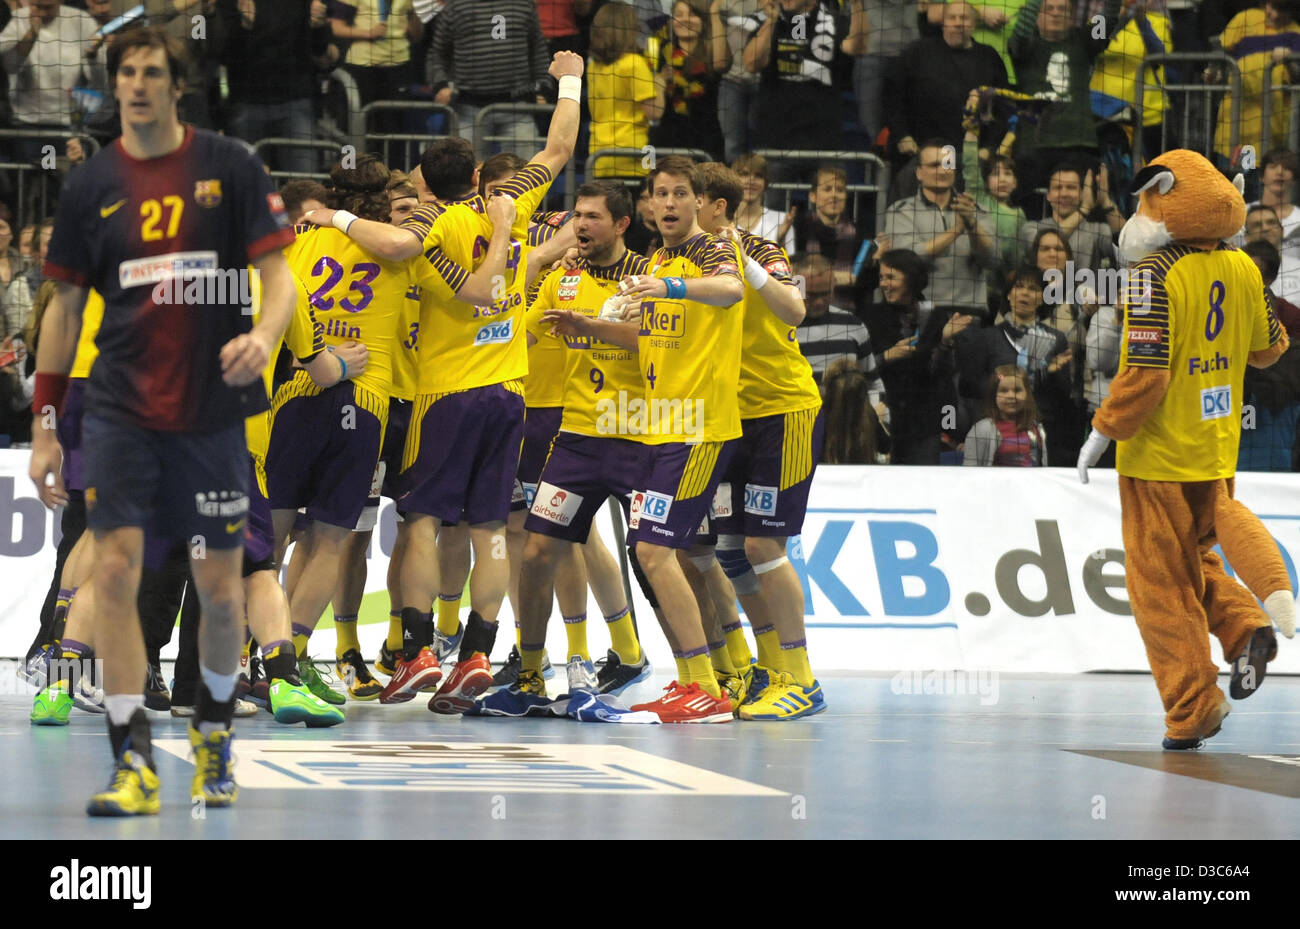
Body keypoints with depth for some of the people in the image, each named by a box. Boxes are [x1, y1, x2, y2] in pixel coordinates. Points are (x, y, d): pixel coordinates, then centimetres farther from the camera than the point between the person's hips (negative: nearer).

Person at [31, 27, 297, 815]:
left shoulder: (229, 167, -1)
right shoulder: (93, 185, 5)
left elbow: (278, 275, -2)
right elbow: (67, 306, 11)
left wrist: (263, 337, -24)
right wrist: (45, 425, 8)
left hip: (212, 408, -1)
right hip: (121, 410, 1)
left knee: (219, 586, 5)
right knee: (115, 571, -11)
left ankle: (215, 731, 30)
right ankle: (134, 765, -10)